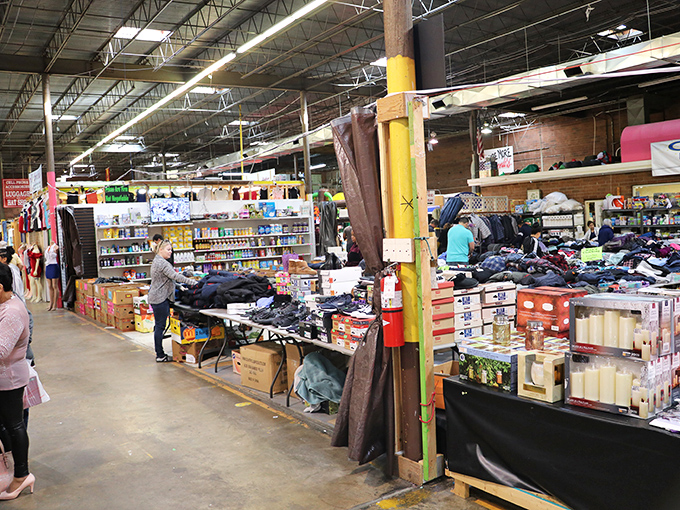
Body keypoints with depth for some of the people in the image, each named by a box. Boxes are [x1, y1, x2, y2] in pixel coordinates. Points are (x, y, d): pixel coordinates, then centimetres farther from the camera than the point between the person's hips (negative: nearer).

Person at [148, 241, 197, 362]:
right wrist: (193, 282, -24)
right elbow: (175, 276, -24)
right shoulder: (162, 263, -16)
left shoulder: (157, 261, 19)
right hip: (160, 298, -11)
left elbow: (171, 277, 25)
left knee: (159, 325, 12)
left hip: (156, 297, 11)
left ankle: (159, 354, 17)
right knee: (160, 326, -6)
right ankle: (160, 356, -1)